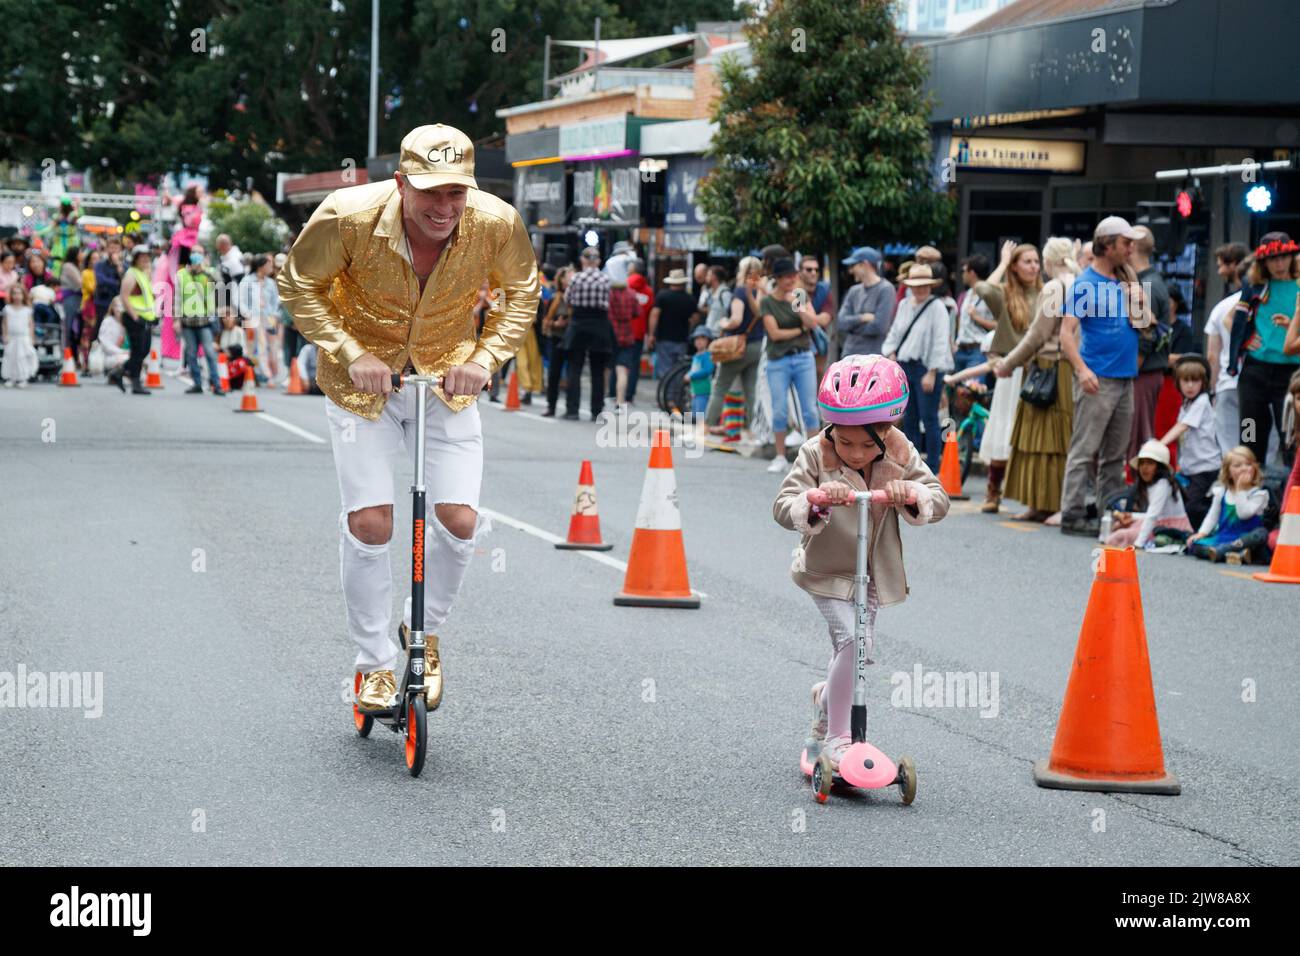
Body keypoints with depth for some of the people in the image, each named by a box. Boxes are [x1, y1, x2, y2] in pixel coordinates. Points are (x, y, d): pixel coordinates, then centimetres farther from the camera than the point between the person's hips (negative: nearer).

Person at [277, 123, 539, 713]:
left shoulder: (496, 223, -22)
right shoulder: (349, 216, -28)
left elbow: (521, 292, -1)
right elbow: (299, 285, -10)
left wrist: (484, 358, -13)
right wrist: (351, 354, -19)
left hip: (447, 377, 2)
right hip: (363, 378, -2)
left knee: (459, 521, -7)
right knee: (369, 523, -8)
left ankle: (425, 631, 22)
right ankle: (375, 665, 11)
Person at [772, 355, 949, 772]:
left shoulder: (900, 455, -10)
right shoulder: (815, 454, -18)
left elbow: (939, 499, -14)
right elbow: (783, 506, -22)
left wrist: (913, 496, -36)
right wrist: (815, 501, -43)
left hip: (875, 572, 4)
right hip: (827, 569, -4)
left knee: (851, 649, 16)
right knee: (852, 640, -21)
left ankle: (827, 697, 50)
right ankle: (835, 738, -11)